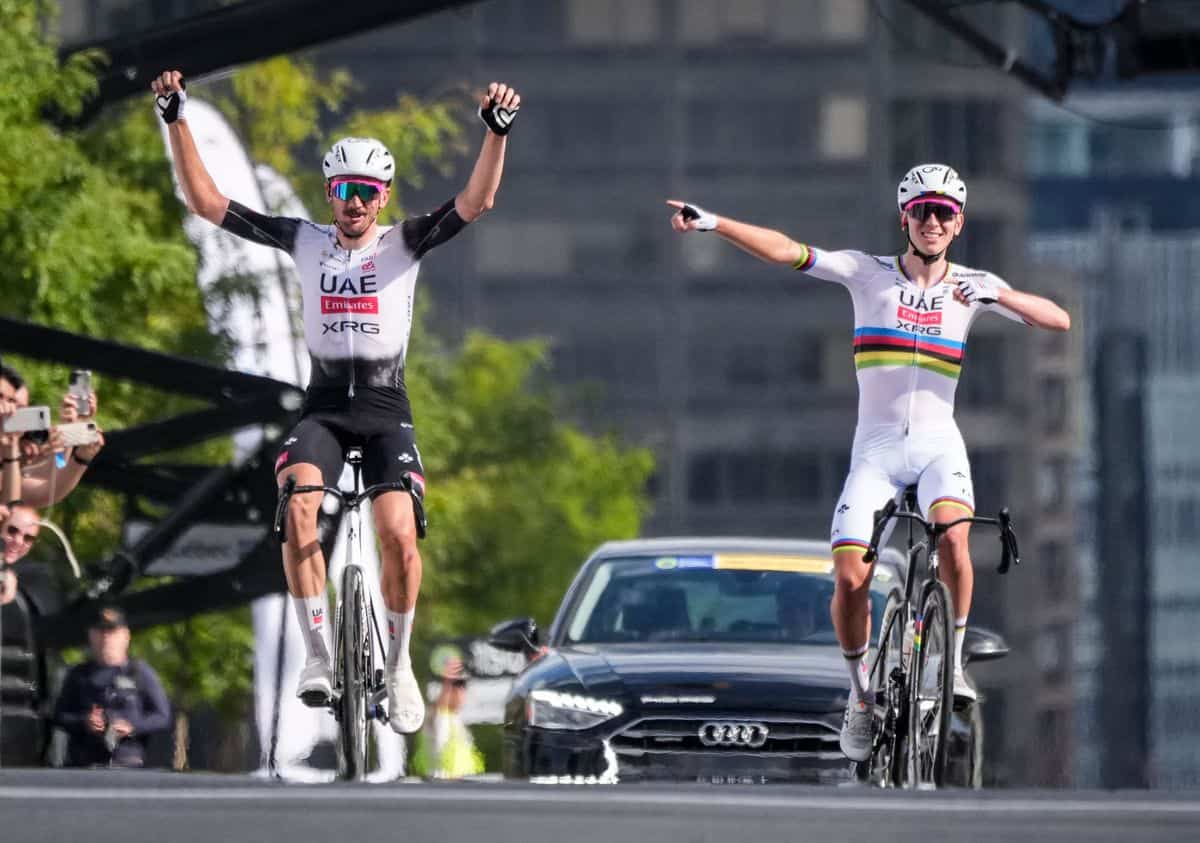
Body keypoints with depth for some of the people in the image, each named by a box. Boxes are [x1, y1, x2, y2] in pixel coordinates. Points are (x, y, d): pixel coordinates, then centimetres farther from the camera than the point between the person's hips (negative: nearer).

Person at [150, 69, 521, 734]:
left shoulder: (404, 244, 2)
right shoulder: (305, 242, 6)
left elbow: (477, 200, -12)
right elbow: (206, 201, 3)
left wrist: (496, 130, -28)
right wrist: (176, 119, -6)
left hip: (386, 408, -1)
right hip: (323, 404, 1)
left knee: (400, 534, -20)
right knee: (298, 510, -28)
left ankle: (398, 664, 2)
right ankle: (318, 653, -19)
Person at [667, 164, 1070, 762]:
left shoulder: (970, 286, 3)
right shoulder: (868, 274, 0)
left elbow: (1058, 321, -3)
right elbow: (784, 251, -9)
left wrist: (999, 296, -20)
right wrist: (712, 223, -21)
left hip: (938, 445, 0)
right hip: (876, 449, 0)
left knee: (952, 536, -31)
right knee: (850, 578, -15)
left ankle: (955, 659, -11)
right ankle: (861, 693, 9)